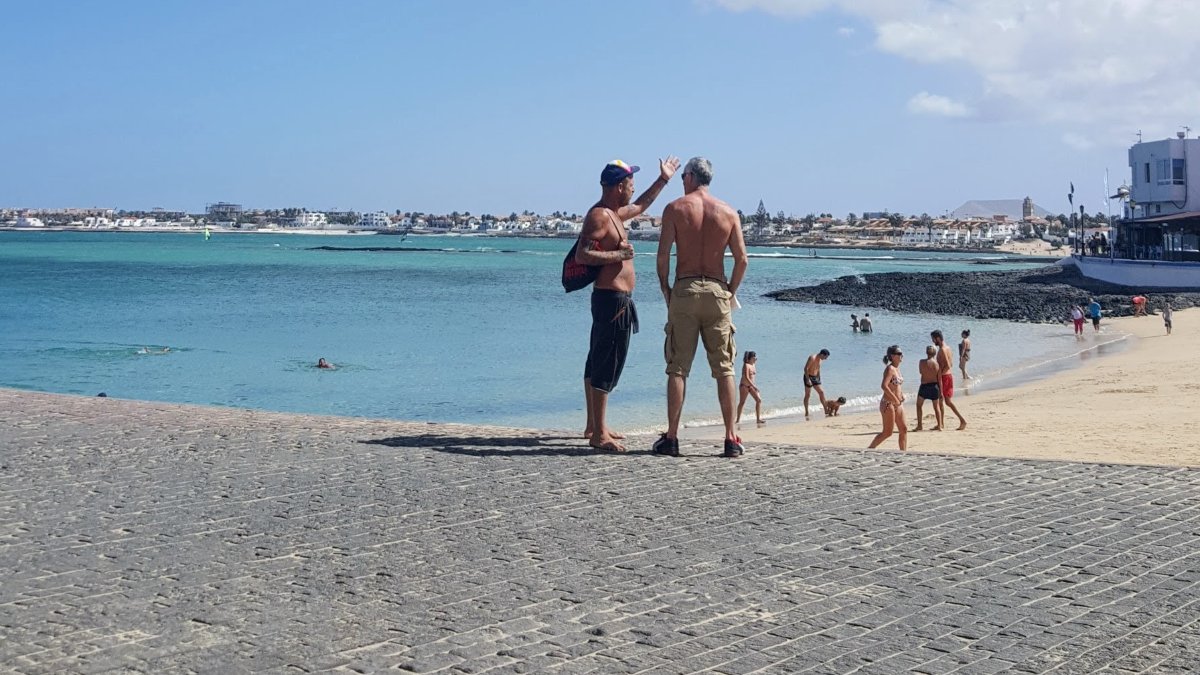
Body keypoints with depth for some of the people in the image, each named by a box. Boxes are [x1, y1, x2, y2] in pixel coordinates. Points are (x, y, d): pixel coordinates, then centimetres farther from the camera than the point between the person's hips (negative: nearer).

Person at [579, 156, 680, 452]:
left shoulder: (614, 213, 17)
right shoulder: (599, 216, -15)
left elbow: (639, 206, 37)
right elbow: (582, 255, -24)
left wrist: (662, 180, 38)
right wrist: (618, 255, -20)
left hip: (614, 300, 11)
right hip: (612, 298, -11)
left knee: (597, 364, 16)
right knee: (606, 368, -11)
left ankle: (594, 427, 25)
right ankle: (599, 434, -11)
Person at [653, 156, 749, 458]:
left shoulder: (675, 208, -1)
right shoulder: (728, 212, 6)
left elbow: (663, 254, -8)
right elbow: (742, 259, 1)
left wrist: (665, 289, 4)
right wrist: (731, 291, 12)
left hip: (684, 290, -2)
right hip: (717, 291, 2)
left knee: (678, 367, 3)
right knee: (724, 368, 5)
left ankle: (671, 438, 3)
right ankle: (731, 439, 4)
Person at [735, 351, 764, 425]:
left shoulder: (753, 365, 8)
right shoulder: (746, 365, -16)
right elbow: (746, 377, -25)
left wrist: (754, 386, 19)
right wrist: (754, 386, -29)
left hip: (751, 386, 8)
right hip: (744, 386, -8)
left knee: (759, 400, -5)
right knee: (742, 403, 0)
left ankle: (758, 419, -5)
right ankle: (738, 419, 11)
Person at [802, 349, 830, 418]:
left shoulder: (819, 359, 7)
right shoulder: (812, 358, -19)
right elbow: (806, 368, -23)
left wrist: (818, 379, 18)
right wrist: (808, 379, -26)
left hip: (815, 377, 8)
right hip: (808, 377, -8)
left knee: (821, 392, 2)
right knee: (807, 395, -2)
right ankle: (806, 413, 4)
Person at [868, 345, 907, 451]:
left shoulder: (897, 368, 12)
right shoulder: (890, 369, -15)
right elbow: (884, 386, -28)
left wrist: (902, 396, 9)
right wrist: (895, 399, -24)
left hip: (898, 404, 9)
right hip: (888, 403, -9)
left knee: (903, 430, 7)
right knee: (887, 432, -5)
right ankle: (868, 450, 5)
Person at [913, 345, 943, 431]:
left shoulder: (922, 362, -10)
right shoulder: (936, 363, -6)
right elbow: (939, 379, -3)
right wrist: (941, 391, 4)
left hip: (924, 386, -2)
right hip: (934, 386, 2)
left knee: (919, 405, 14)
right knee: (936, 406, 15)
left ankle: (920, 426, 7)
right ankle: (939, 426, 11)